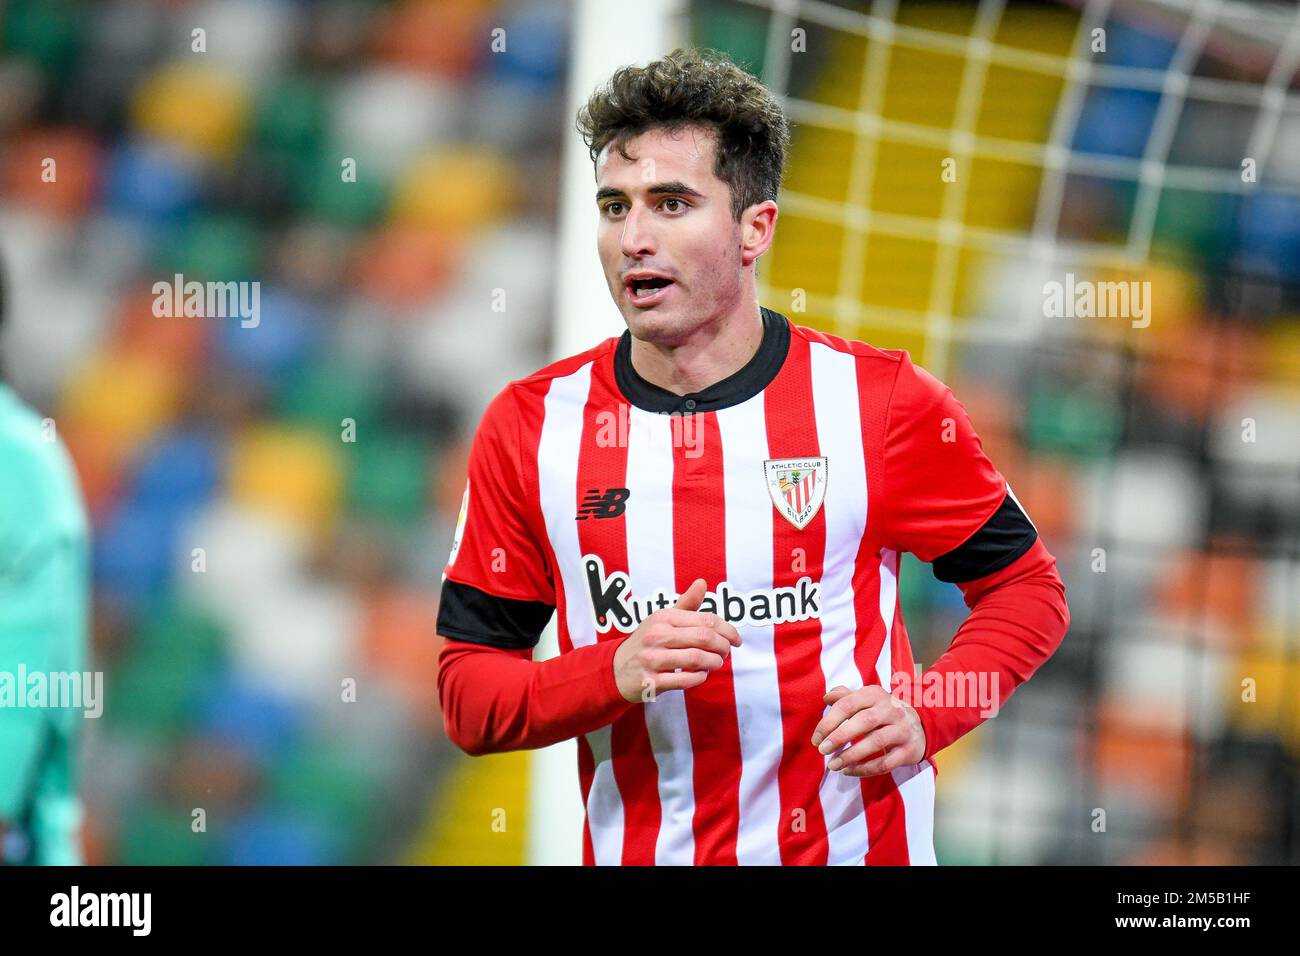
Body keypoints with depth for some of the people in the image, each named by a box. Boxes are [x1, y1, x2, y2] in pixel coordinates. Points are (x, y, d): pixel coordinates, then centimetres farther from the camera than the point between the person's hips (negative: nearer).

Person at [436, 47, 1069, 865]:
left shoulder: (879, 401, -7)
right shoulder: (529, 428, -3)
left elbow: (1028, 588, 3)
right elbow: (469, 697, -1)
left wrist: (924, 715, -13)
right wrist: (617, 671, -18)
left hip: (860, 843, -1)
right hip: (636, 847, 2)